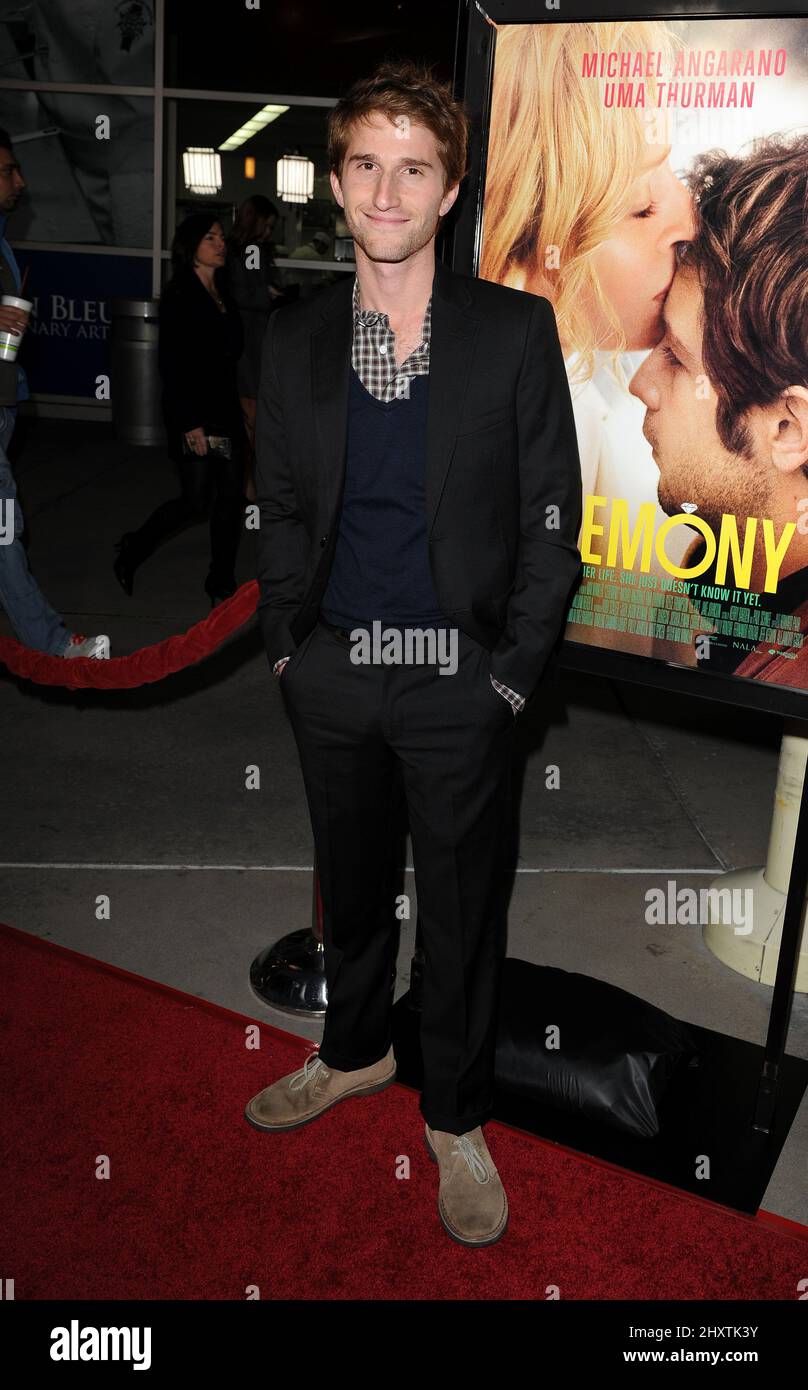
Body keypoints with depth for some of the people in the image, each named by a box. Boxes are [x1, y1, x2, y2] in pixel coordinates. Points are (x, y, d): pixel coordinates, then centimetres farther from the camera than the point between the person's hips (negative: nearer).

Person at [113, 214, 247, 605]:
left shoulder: (223, 292, 12)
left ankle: (221, 581, 16)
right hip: (192, 414, -7)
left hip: (226, 409, 8)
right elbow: (171, 365, -16)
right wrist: (190, 423, -19)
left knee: (232, 495, 5)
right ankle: (132, 550, 18)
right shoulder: (179, 297, -12)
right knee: (196, 500, -5)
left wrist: (236, 407, 14)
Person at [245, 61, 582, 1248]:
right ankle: (355, 1051, 46)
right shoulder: (294, 340, 3)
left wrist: (514, 676, -9)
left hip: (458, 680, -3)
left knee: (462, 907, 10)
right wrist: (286, 646, 2)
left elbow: (552, 518, -6)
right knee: (349, 884, 21)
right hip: (333, 676, 3)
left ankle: (456, 1117, 32)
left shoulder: (517, 332, -7)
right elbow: (281, 508, 9)